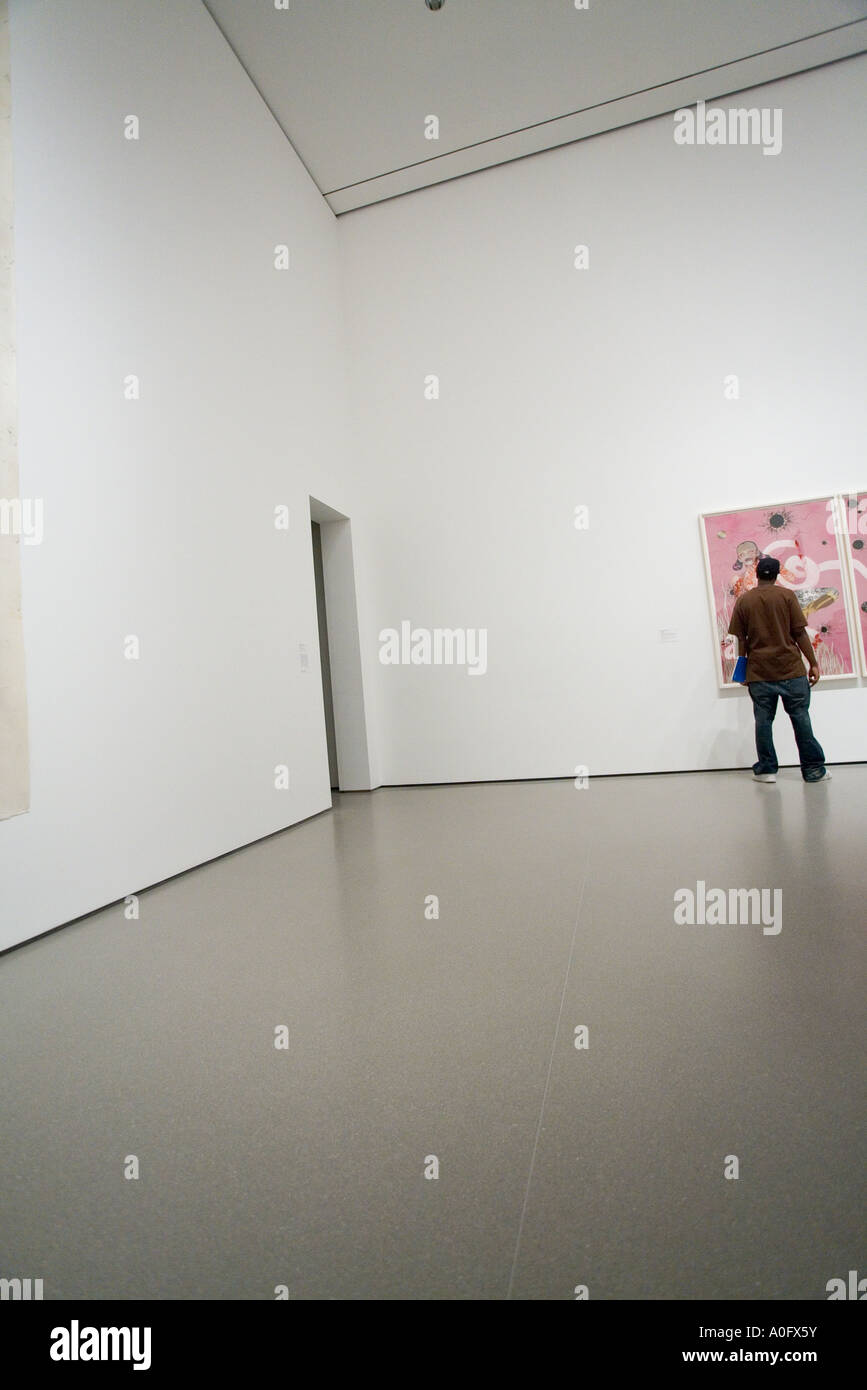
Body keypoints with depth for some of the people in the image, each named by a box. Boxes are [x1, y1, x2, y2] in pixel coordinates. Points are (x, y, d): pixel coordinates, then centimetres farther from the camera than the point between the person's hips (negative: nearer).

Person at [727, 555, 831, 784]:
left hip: (759, 671, 1)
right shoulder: (786, 595, 0)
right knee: (800, 718, 6)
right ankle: (813, 769, 11)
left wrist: (744, 669, 13)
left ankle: (766, 769, 7)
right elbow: (800, 632, -3)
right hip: (790, 669, 0)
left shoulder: (744, 601, 3)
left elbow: (741, 639, 4)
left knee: (763, 720, 4)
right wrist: (813, 663, 3)